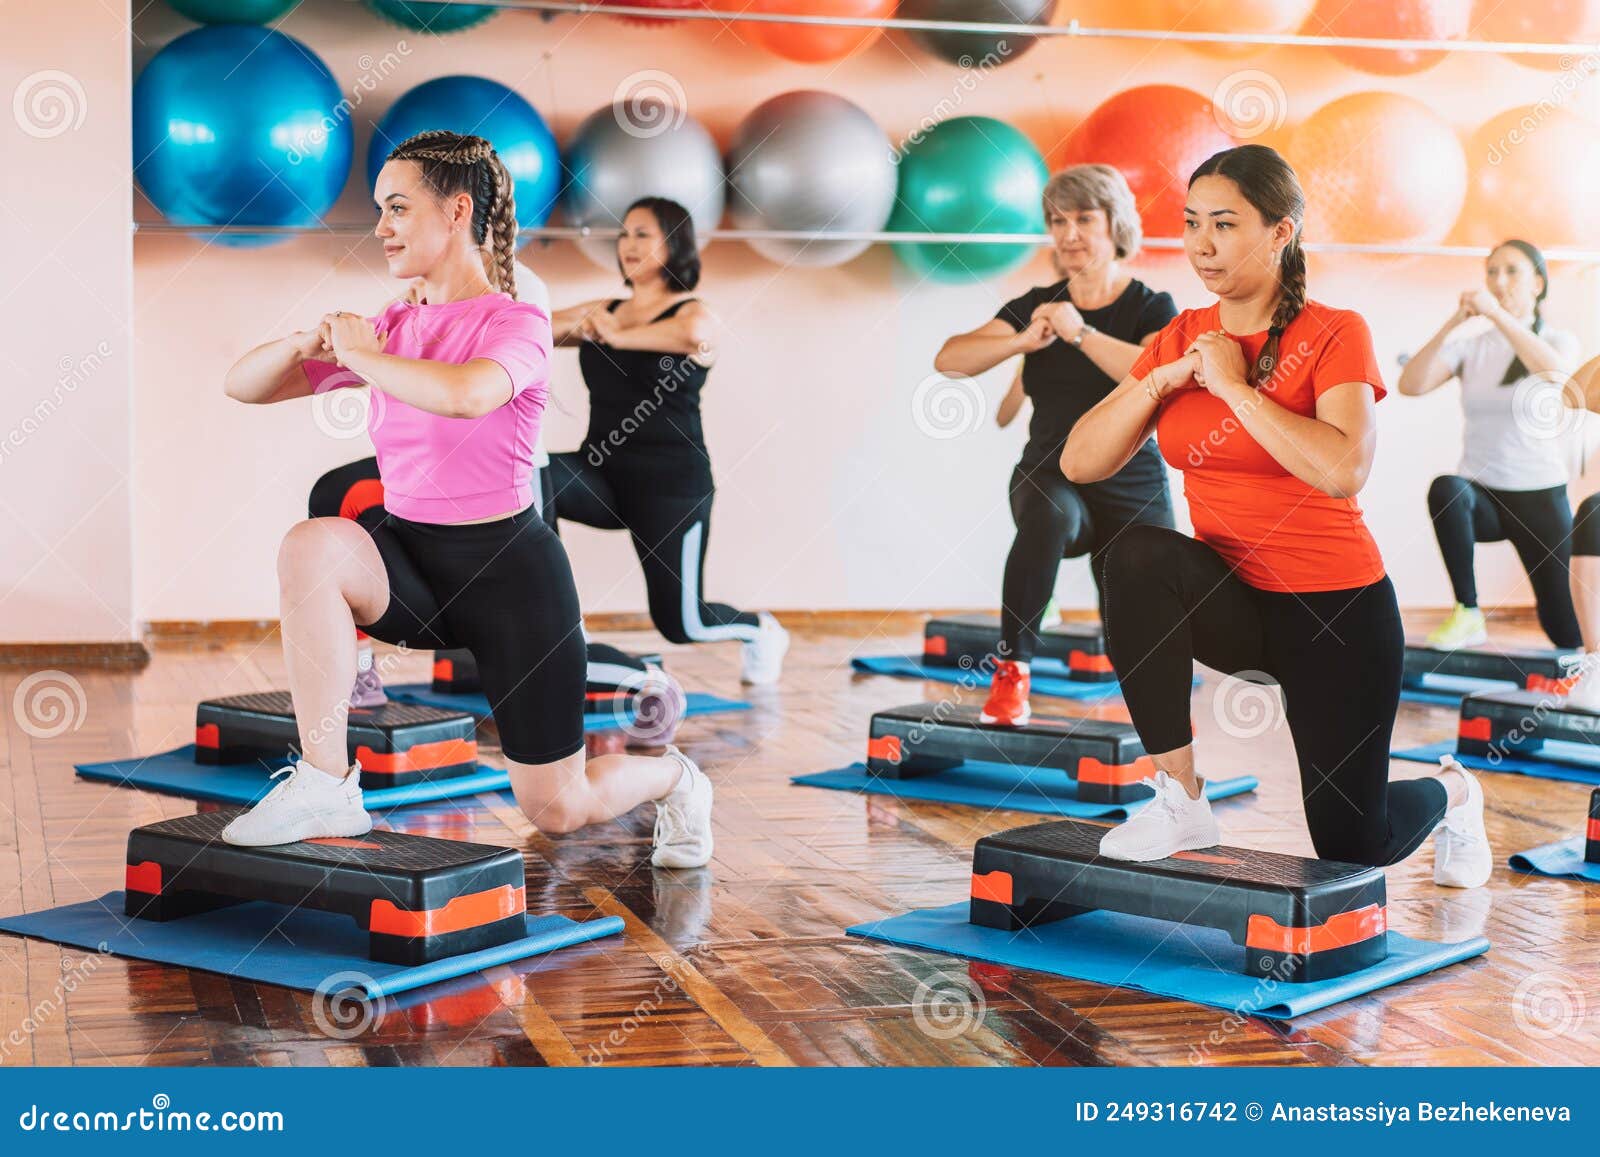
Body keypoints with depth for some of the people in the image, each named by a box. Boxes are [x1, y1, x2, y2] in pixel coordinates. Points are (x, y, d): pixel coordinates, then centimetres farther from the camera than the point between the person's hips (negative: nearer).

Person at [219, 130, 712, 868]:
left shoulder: (516, 325, -13)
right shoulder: (391, 328, 5)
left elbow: (465, 396, -37)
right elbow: (244, 386, 6)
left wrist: (361, 357, -22)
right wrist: (305, 343, -15)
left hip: (508, 571, -5)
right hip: (410, 556, 5)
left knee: (558, 810, 5)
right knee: (311, 546, -31)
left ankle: (673, 779, 40)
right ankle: (325, 785, -26)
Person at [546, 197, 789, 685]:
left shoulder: (693, 314, -5)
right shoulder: (604, 311, 12)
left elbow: (691, 334, -31)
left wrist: (617, 337, -30)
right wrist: (573, 324, -22)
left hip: (670, 480, -5)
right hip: (603, 473, 5)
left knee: (680, 623, -3)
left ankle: (762, 631, 33)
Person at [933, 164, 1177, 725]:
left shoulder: (1151, 309, -3)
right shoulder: (1037, 306, 5)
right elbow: (949, 358, -7)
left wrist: (1080, 333, -30)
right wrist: (1025, 341, -23)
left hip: (1132, 495, -1)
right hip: (1051, 479, 1)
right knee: (1048, 517, -40)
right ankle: (1011, 670, -32)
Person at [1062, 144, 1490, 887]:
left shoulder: (1334, 336, -13)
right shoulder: (1181, 338, 3)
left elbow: (1343, 472, -31)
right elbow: (1080, 462, -1)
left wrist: (1233, 385, -24)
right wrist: (1161, 380, -14)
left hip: (1334, 607, -4)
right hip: (1229, 598, 4)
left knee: (1352, 848, 1)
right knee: (1139, 555, -32)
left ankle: (1450, 793, 40)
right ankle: (1180, 804, -21)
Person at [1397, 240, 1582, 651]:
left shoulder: (1559, 341, 2)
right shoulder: (1471, 344, 4)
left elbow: (1553, 370, -24)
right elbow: (1410, 384, -12)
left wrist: (1497, 314, -30)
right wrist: (1453, 324, -21)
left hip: (1541, 497, 0)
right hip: (1482, 494, 1)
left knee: (1566, 632, -3)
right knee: (1445, 489, -37)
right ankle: (1468, 616, -29)